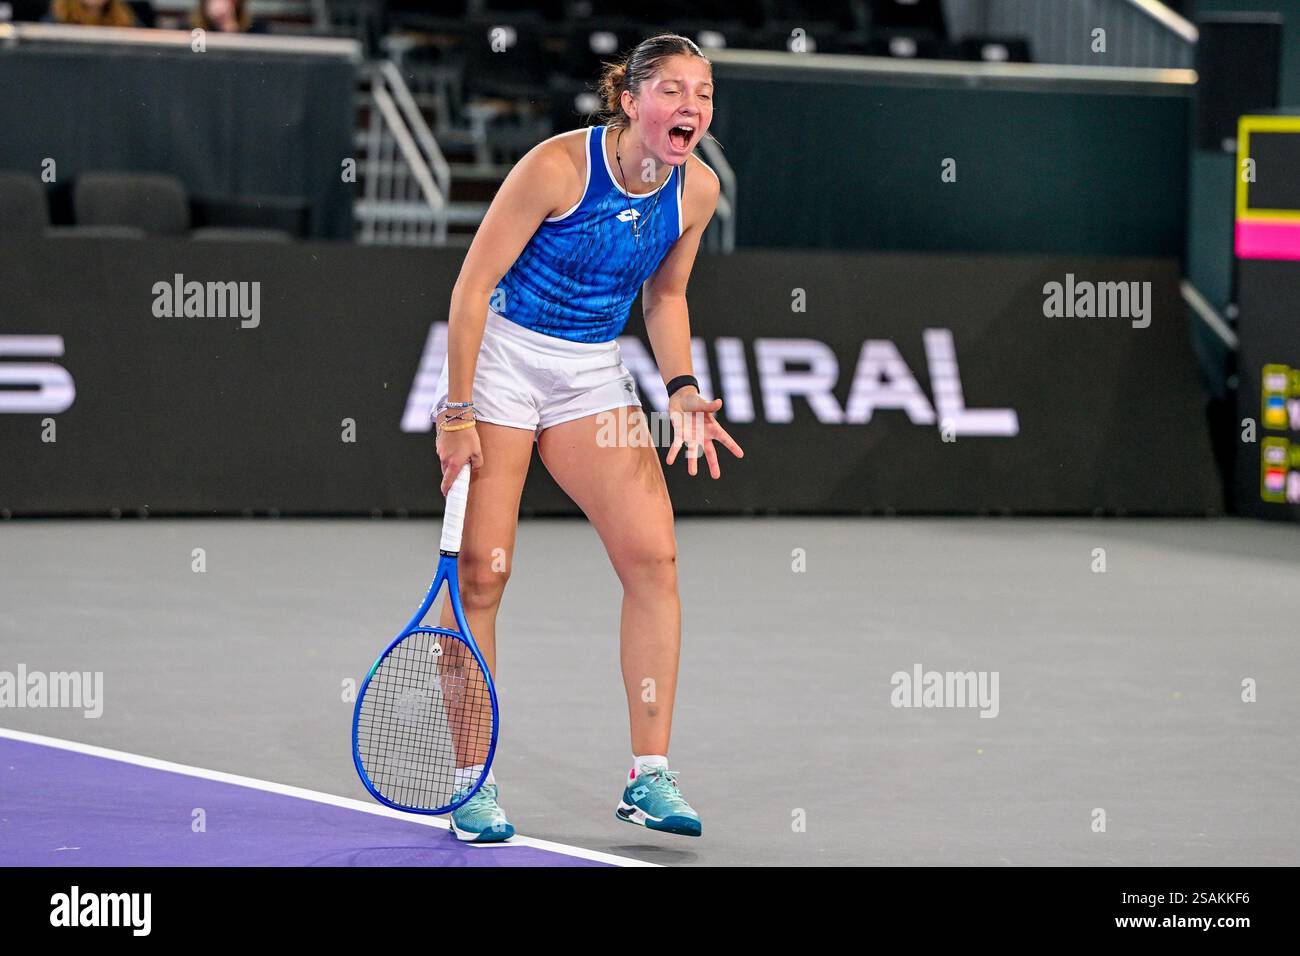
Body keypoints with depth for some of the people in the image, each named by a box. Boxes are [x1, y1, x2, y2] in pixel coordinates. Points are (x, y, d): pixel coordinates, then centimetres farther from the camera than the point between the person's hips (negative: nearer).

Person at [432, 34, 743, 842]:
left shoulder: (698, 190, -5)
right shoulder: (557, 167, -20)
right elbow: (473, 284, -15)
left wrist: (682, 390, -3)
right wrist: (457, 411, -16)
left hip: (593, 374, 4)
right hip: (501, 359, -4)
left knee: (653, 555, -9)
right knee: (480, 572, -6)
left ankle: (650, 778, -2)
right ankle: (472, 783, 6)